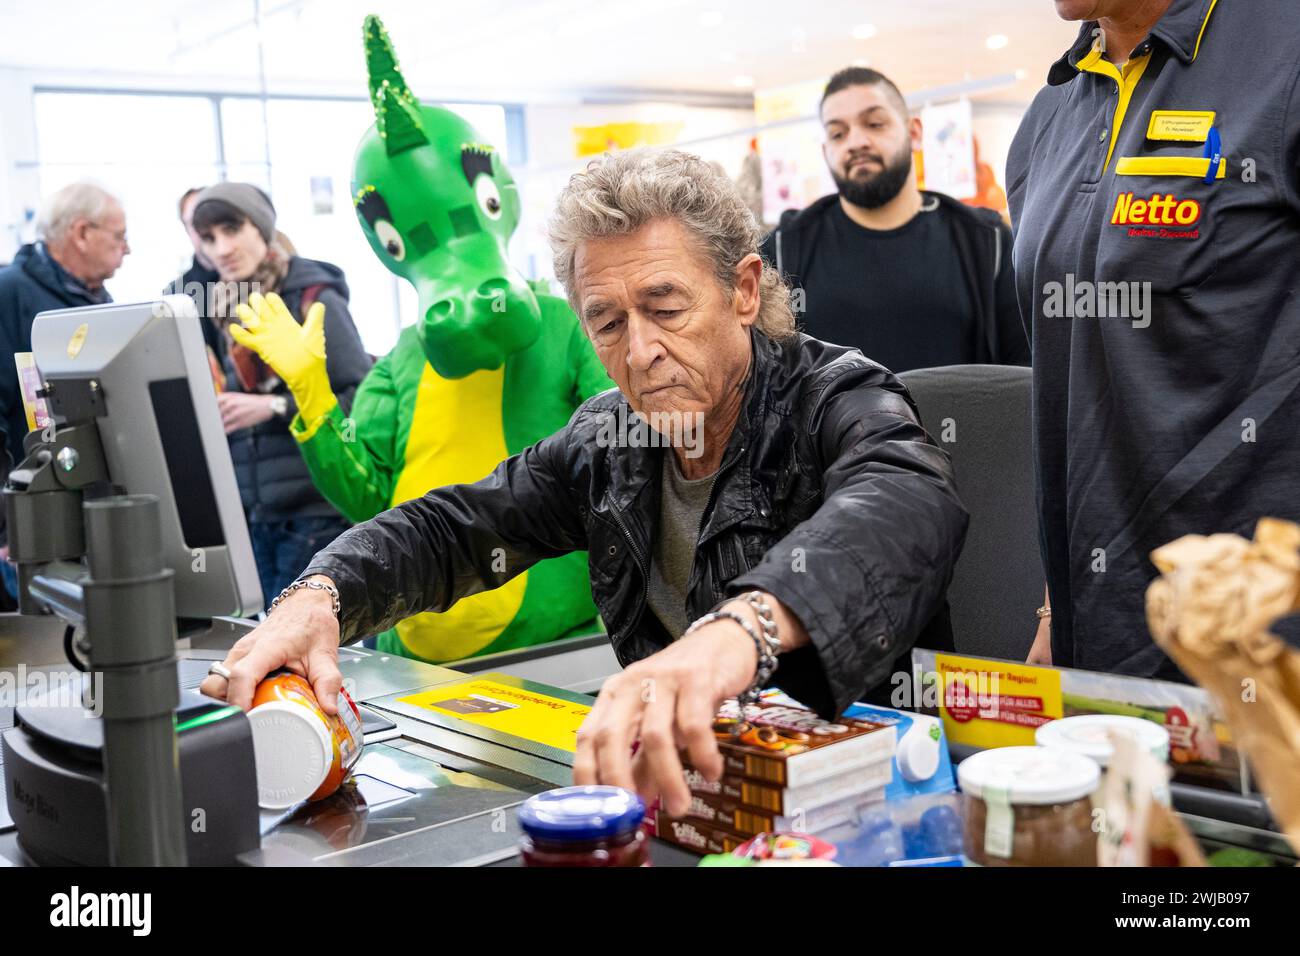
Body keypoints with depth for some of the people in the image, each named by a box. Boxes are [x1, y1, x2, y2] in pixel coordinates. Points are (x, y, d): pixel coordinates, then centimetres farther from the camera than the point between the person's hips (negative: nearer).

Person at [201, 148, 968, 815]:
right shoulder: (608, 438, 4)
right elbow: (453, 528, 6)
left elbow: (911, 503, -37)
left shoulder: (837, 401, -14)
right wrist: (320, 598, -17)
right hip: (674, 783, 5)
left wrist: (741, 627, -57)